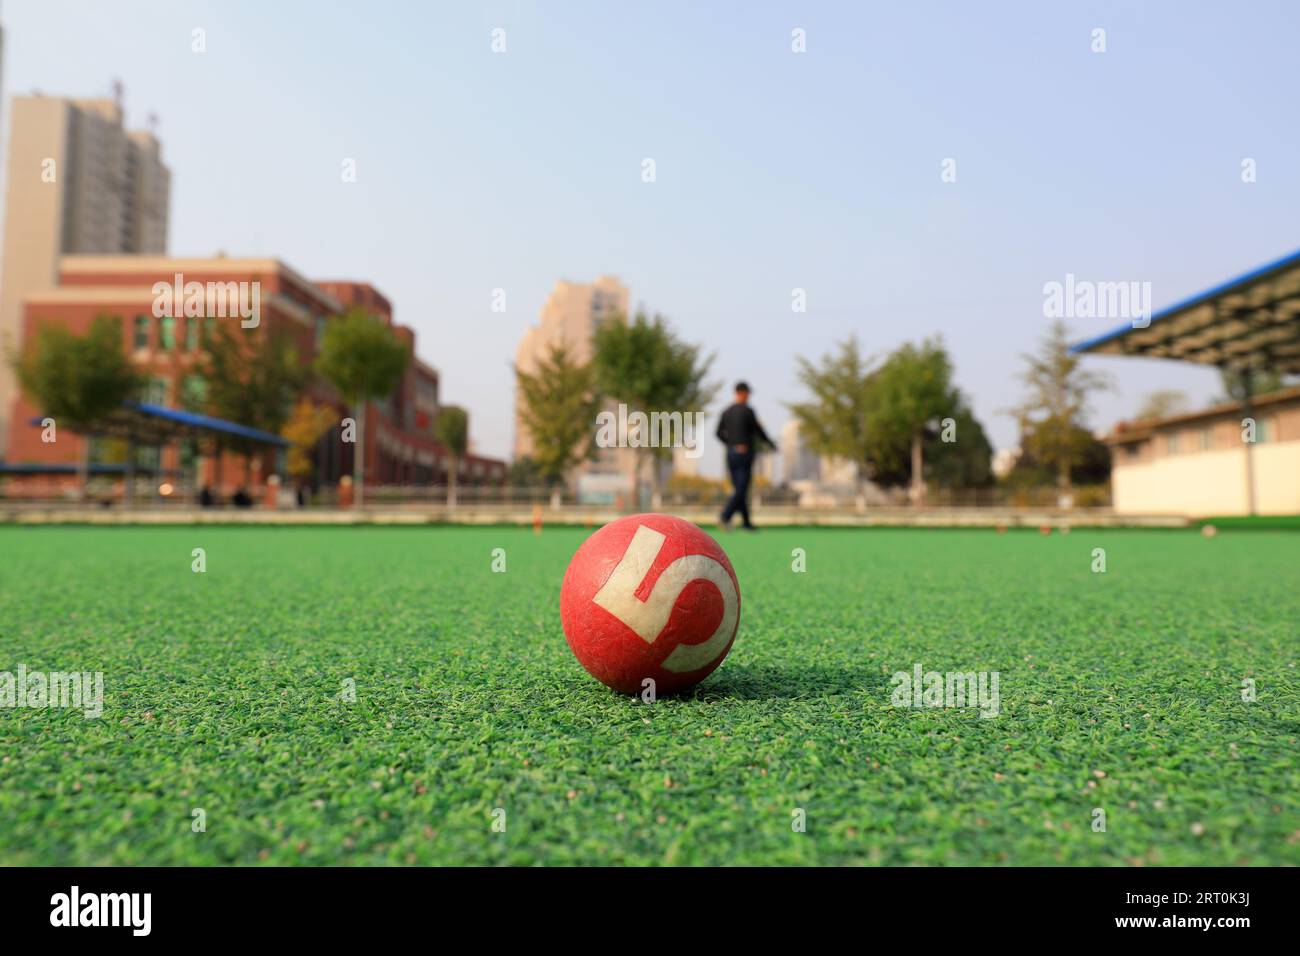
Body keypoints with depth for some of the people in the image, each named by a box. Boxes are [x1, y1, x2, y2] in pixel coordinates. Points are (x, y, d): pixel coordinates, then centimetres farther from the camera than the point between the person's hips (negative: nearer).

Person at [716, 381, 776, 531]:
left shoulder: (726, 412, 8)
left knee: (738, 488, 11)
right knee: (741, 489, -7)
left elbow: (719, 433, 11)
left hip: (731, 453, 6)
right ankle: (726, 515, -24)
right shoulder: (747, 410, -10)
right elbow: (758, 430, -6)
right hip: (745, 453, -6)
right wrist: (770, 443, 9)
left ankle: (746, 522, 13)